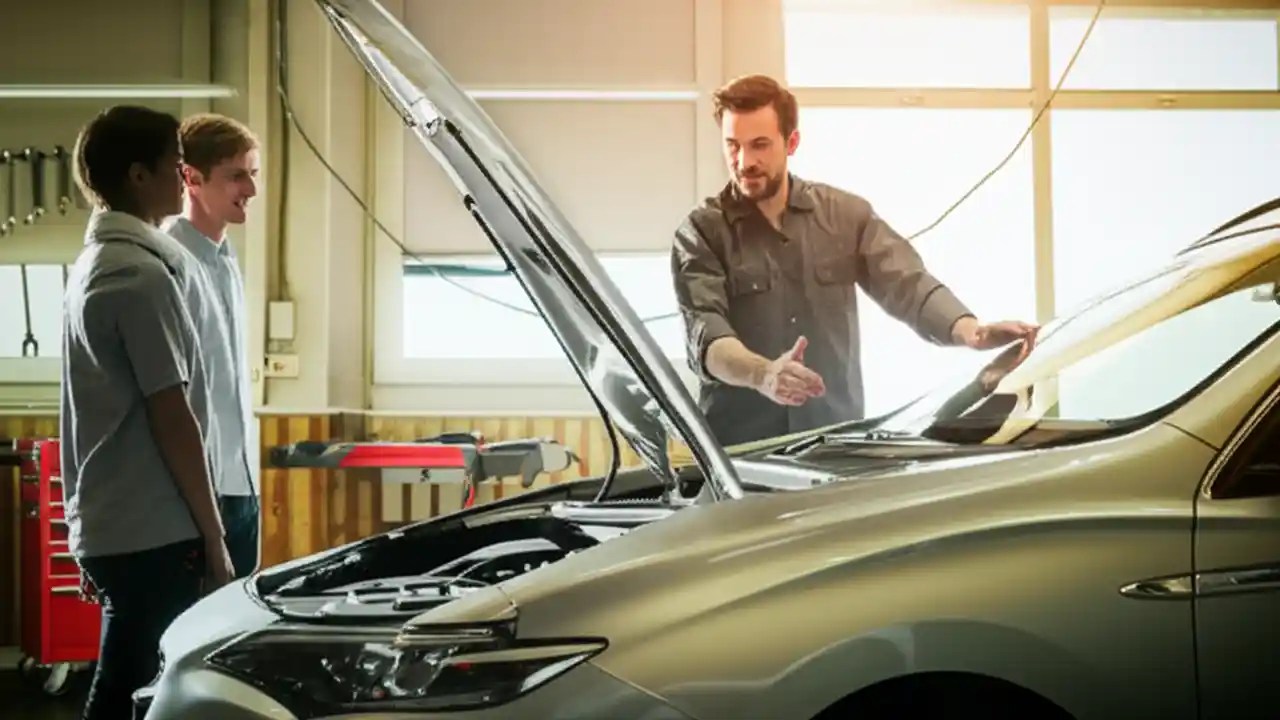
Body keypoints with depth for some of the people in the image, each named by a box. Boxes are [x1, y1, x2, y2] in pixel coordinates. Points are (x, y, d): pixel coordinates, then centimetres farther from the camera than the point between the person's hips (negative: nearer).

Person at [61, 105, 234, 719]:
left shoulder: (95, 263, 14)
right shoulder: (141, 274, -16)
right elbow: (173, 420, -17)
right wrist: (213, 538, -11)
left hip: (107, 528, 9)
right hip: (150, 536, -9)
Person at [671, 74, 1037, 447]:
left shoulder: (845, 214, 6)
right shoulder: (702, 232, -2)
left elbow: (908, 285, -5)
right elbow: (705, 333, -16)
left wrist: (970, 331, -25)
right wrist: (762, 374, -37)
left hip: (837, 438, 2)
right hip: (738, 447, -2)